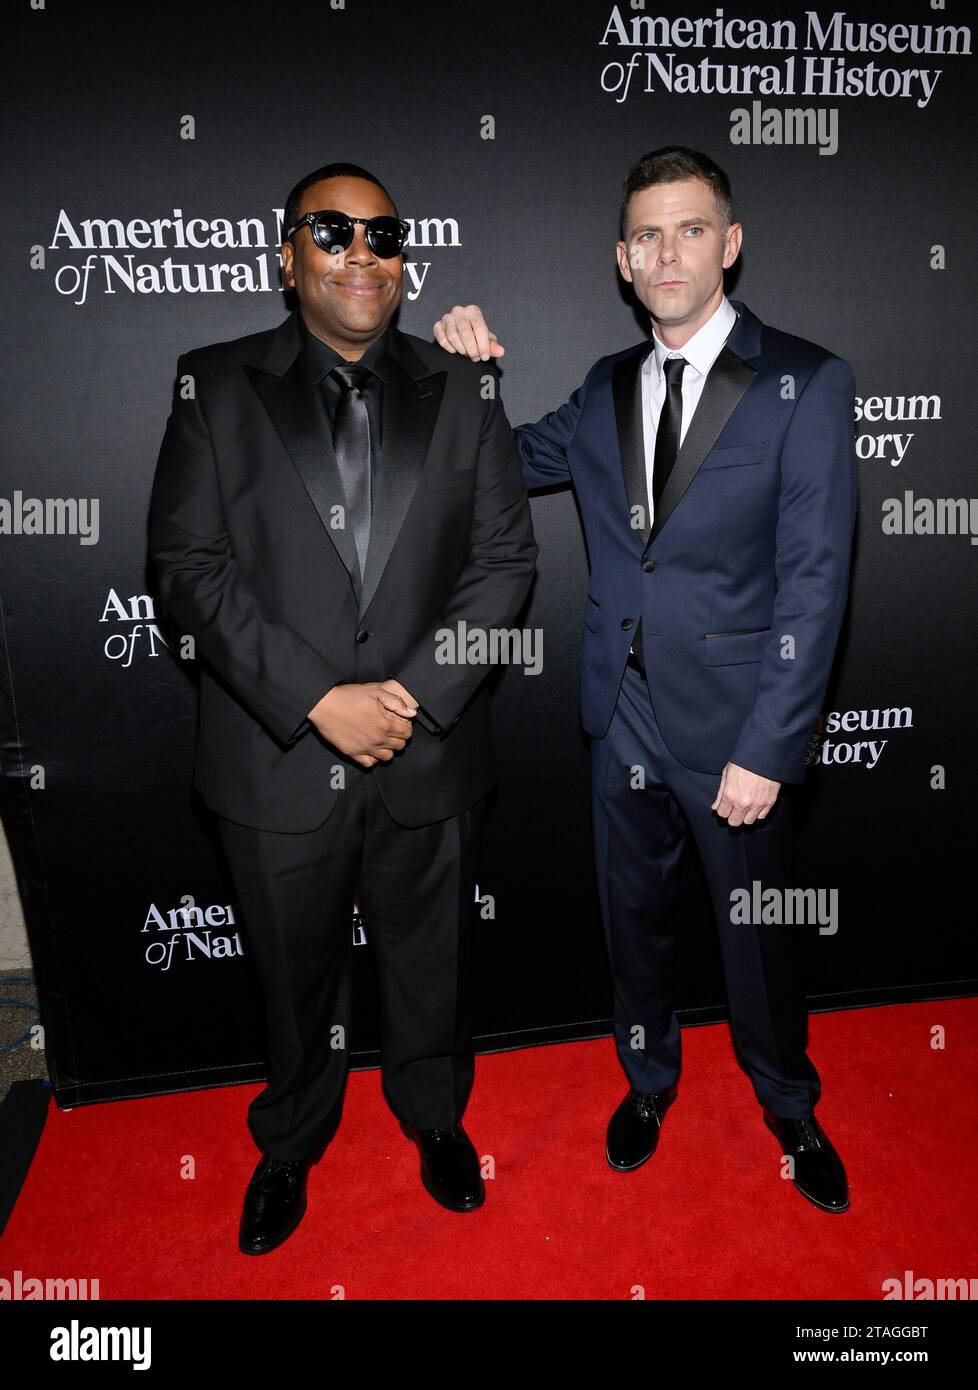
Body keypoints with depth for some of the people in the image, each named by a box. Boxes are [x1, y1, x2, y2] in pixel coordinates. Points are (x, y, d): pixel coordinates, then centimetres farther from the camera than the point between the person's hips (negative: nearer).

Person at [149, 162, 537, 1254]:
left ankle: (435, 1118, 48)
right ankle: (289, 1145, 46)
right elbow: (188, 567, -7)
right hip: (276, 759, 0)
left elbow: (505, 559, -1)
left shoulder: (460, 392, 4)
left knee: (430, 965, 19)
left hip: (429, 757, 1)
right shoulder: (215, 387, 0)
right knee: (295, 978, 18)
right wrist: (319, 700, -16)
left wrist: (417, 695, -13)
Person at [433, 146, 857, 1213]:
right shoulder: (605, 389, 6)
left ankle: (792, 1112, 42)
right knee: (633, 919, 19)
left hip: (734, 724, -4)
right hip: (622, 720, 4)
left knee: (756, 936, 13)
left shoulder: (805, 383, -8)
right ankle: (648, 1081, 45)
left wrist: (767, 748, -16)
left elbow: (813, 581, -12)